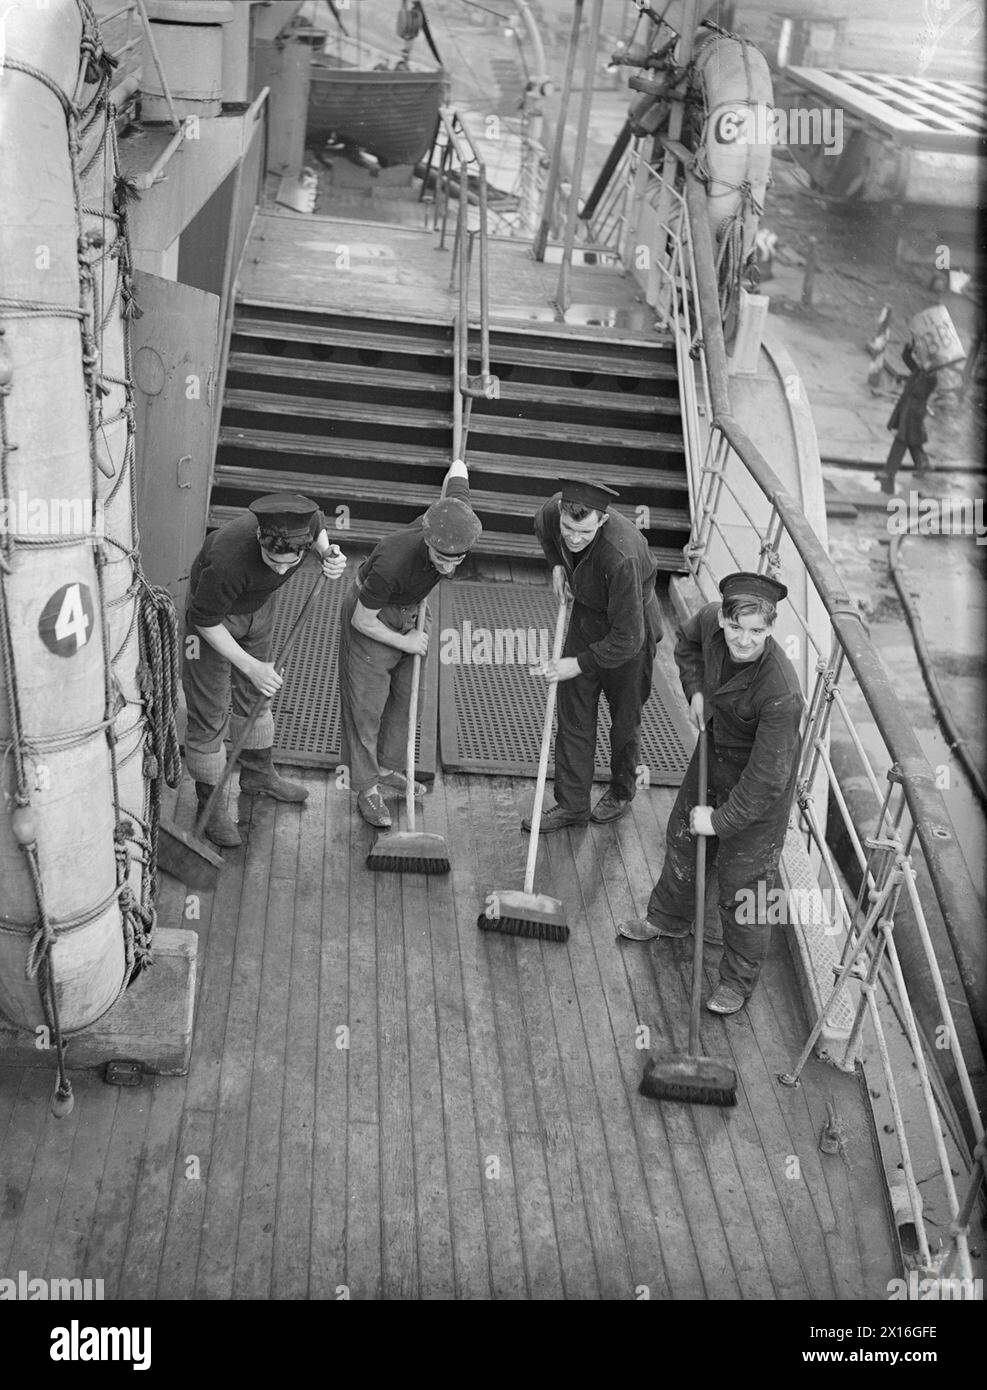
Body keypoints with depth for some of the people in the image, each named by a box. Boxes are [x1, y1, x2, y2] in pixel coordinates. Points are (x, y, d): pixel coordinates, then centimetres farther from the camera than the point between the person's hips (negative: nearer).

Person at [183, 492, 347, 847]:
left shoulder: (303, 516, -31)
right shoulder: (229, 559, -44)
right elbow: (206, 622, -27)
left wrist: (329, 554, -22)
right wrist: (251, 666, -29)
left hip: (257, 608, 6)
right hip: (212, 613, -6)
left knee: (254, 697, 24)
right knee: (208, 714, 3)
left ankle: (257, 774, 46)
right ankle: (210, 803, 22)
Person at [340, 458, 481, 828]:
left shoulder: (458, 521, -30)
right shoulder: (392, 563, -44)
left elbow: (457, 470, -7)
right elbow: (363, 621, -27)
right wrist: (405, 642, -15)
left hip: (406, 613, 7)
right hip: (370, 619, -6)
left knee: (404, 696, 17)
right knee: (367, 703, 1)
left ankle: (387, 767, 36)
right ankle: (367, 789, 14)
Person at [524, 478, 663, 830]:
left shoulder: (621, 556, -41)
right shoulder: (553, 510, -22)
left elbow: (628, 638, -34)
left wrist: (580, 663, -28)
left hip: (630, 625, -5)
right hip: (586, 614, 6)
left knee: (624, 716, 13)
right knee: (573, 712, 7)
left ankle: (621, 793, 38)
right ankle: (571, 804, 18)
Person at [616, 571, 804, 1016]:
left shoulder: (780, 692, -40)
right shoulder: (711, 620, -21)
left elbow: (766, 778, -31)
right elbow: (686, 642, 7)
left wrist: (720, 820, -22)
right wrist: (696, 690, -6)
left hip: (758, 786, -7)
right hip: (714, 754, 7)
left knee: (743, 880, 7)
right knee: (682, 837, 27)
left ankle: (739, 979, 31)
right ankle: (668, 919, 56)